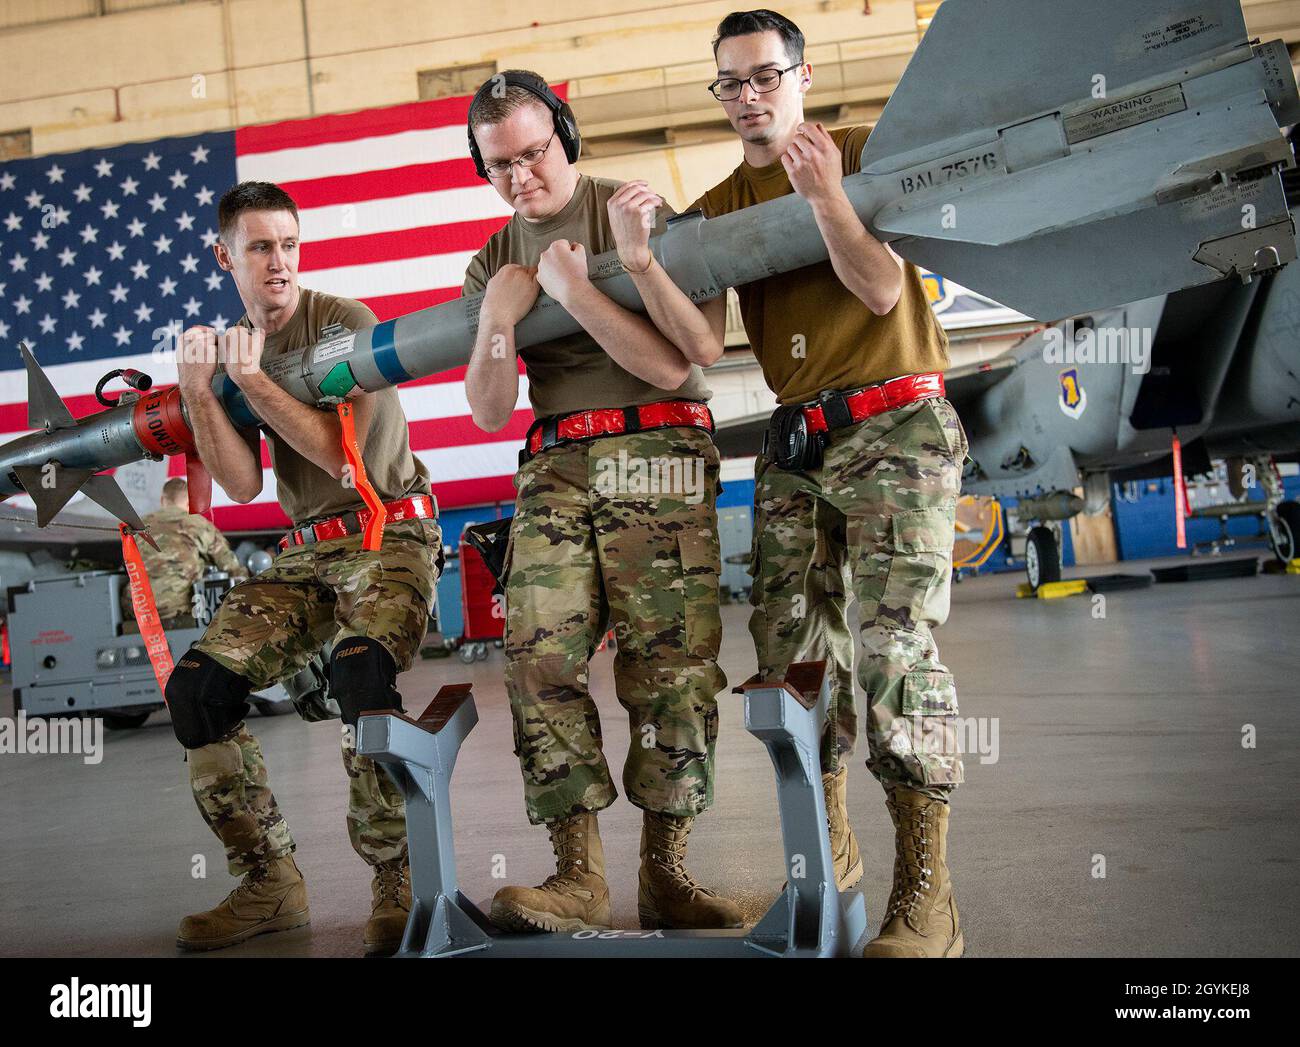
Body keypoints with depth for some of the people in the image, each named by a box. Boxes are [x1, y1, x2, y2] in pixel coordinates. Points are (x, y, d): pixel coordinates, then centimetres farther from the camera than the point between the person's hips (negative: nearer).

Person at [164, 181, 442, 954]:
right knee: (198, 684, -11)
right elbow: (243, 485, 1)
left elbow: (340, 453, -15)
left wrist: (253, 381, -20)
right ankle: (271, 884, 2)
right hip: (307, 551, 6)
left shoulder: (346, 322, -6)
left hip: (389, 536, -6)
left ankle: (397, 882, -16)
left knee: (362, 669, -34)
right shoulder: (231, 346, 10)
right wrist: (198, 394, -12)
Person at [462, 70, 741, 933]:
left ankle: (665, 872, 2)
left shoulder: (635, 213, 5)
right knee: (540, 655, -13)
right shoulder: (494, 262, 19)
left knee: (671, 664, -8)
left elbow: (673, 364, -6)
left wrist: (573, 289, -10)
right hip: (554, 467, 4)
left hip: (657, 456, -3)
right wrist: (499, 316, -3)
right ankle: (579, 873, -9)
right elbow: (490, 412, 11)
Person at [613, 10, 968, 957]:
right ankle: (830, 844, 20)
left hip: (896, 428, -5)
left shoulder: (862, 154, 5)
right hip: (794, 444, 5)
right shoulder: (720, 207, 15)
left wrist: (824, 196, -18)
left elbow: (882, 290, -6)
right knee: (792, 649, 3)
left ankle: (926, 889, -9)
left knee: (894, 643, -15)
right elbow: (689, 332, 2)